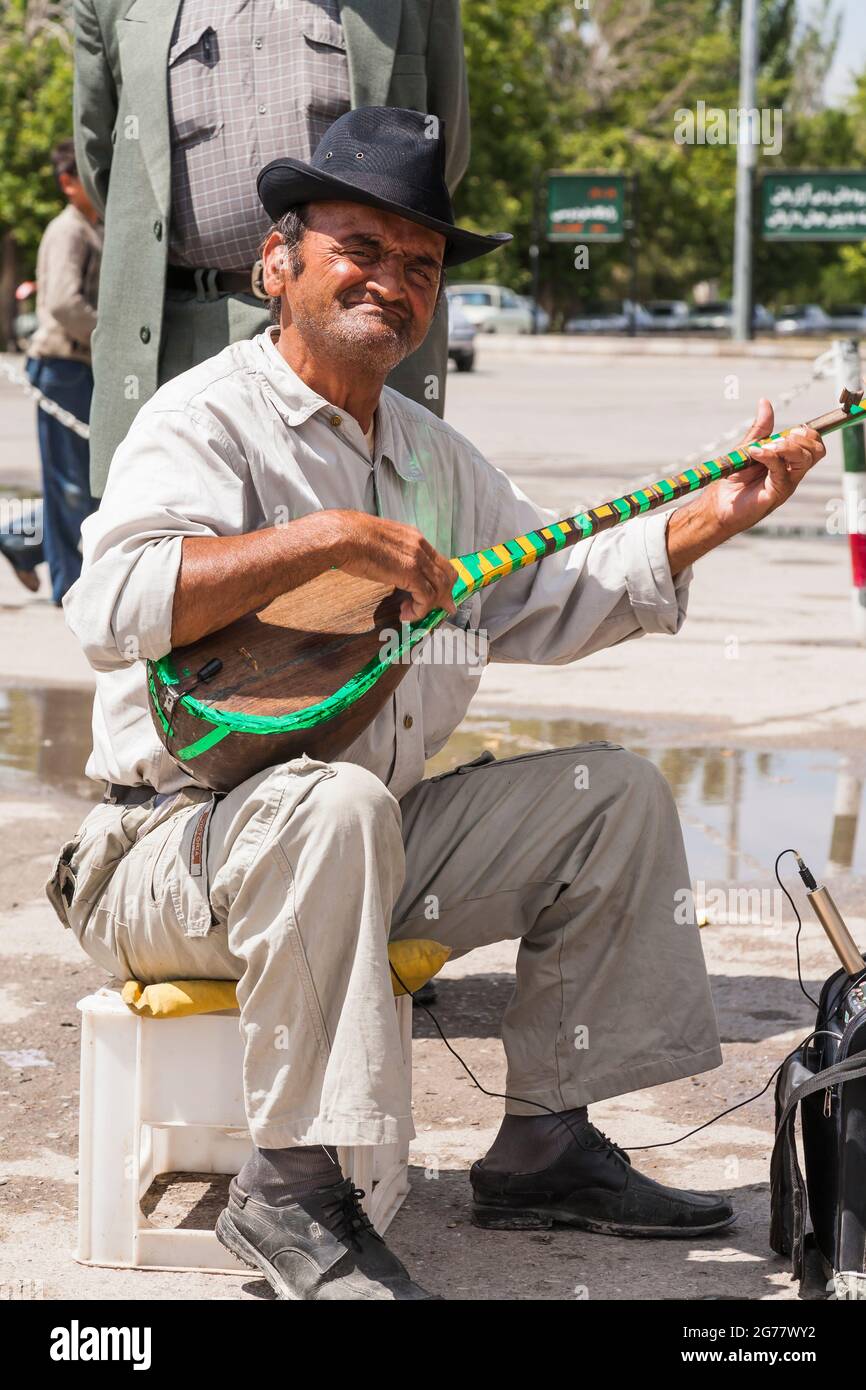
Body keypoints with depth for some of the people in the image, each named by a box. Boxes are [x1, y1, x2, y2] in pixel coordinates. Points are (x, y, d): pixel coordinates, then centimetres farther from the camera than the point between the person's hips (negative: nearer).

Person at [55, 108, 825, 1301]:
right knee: (334, 804, -39)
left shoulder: (431, 453, 15)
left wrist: (707, 521, 7)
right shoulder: (210, 417, -12)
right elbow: (108, 608, -29)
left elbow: (541, 604, 18)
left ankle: (544, 1148, 6)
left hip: (386, 837, 9)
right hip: (183, 838, -9)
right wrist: (329, 541, -33)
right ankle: (289, 1190, -28)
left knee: (616, 793, 4)